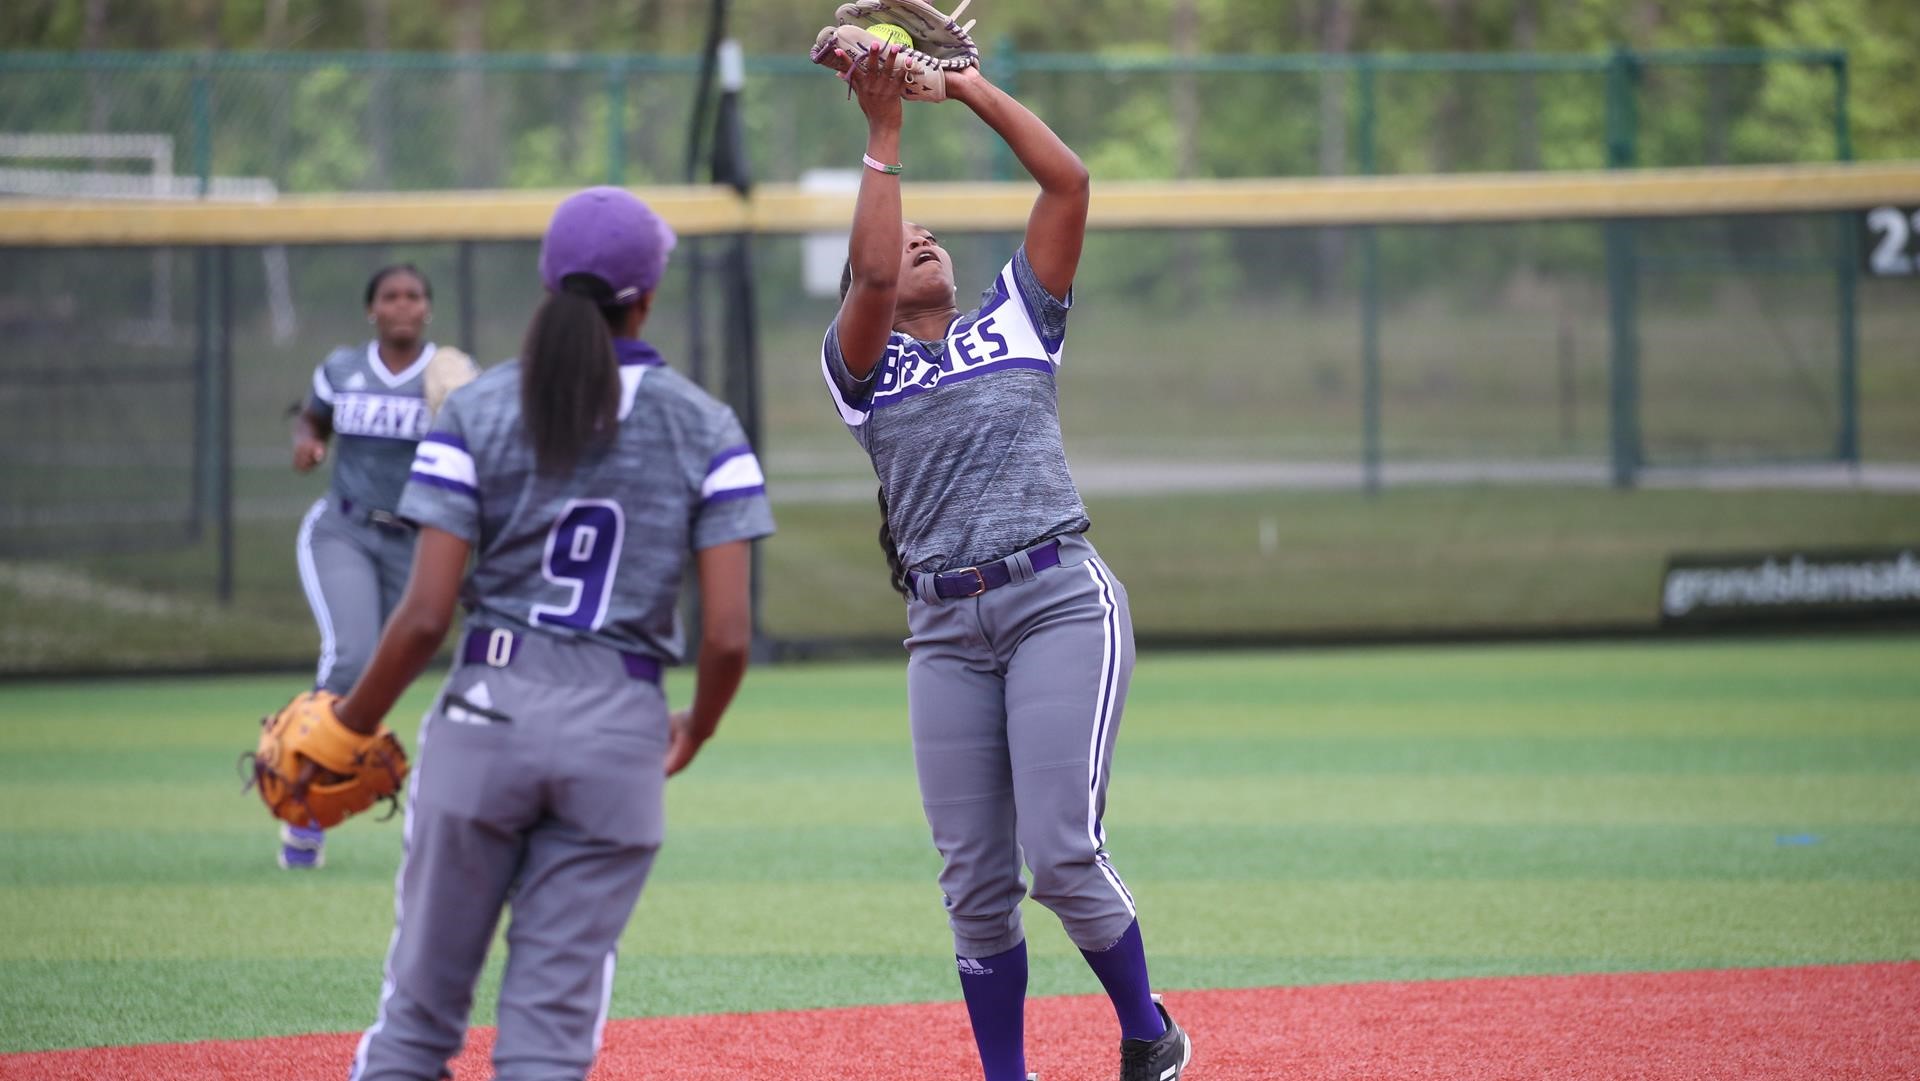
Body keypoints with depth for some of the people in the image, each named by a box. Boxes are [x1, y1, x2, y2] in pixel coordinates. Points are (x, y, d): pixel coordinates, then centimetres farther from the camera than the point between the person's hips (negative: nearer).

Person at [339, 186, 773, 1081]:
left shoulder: (477, 411, 0)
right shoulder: (704, 428, 2)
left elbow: (427, 614, -6)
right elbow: (728, 633, -3)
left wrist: (357, 717, 9)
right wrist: (694, 734, 16)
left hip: (488, 713, 0)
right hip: (620, 735, 0)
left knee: (423, 999, 8)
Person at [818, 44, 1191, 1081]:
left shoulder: (1015, 323, 16)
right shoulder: (859, 364, 13)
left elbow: (1067, 181, 8)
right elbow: (871, 274, -8)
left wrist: (972, 89, 9)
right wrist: (883, 131, -5)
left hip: (1060, 604, -2)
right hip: (945, 631, 2)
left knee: (1062, 853, -13)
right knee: (975, 882, 1)